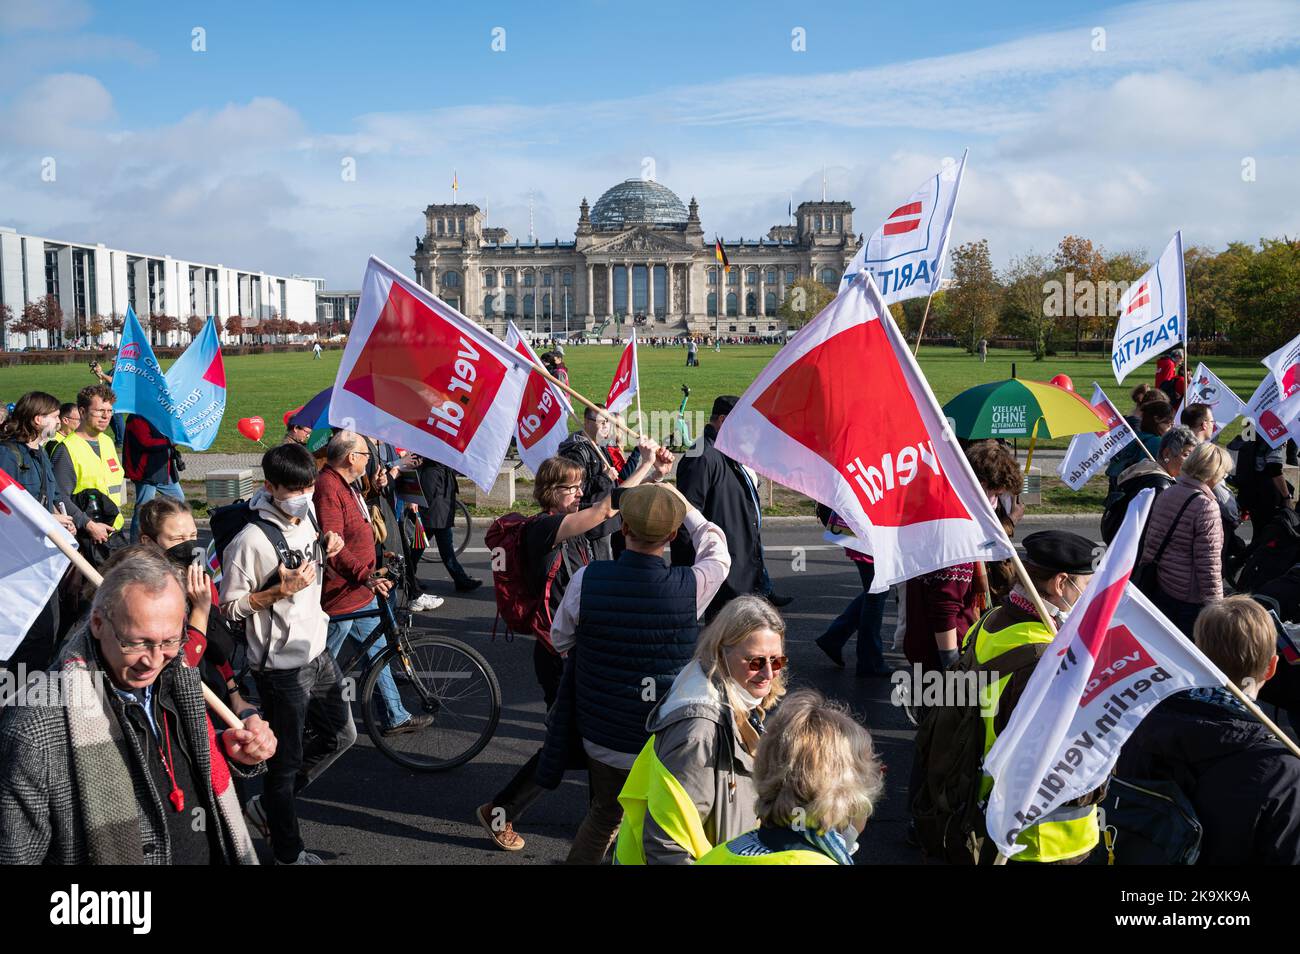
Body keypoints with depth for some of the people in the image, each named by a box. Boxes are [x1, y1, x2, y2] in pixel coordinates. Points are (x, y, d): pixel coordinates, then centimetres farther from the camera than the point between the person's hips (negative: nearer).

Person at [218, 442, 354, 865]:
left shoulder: (307, 517, 1)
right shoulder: (251, 541, -22)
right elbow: (231, 607, -17)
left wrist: (325, 549, 2)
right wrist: (282, 590, -26)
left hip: (317, 653, 8)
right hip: (282, 667, -8)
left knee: (340, 736, 21)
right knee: (287, 760, 7)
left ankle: (267, 805, 34)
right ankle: (288, 851, 27)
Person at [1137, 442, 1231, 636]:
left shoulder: (1165, 495, 4)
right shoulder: (1206, 507, -18)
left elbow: (1150, 543, 10)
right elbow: (1209, 563, -18)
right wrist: (1215, 605, -12)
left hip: (1161, 590, 7)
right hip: (1191, 598, -7)